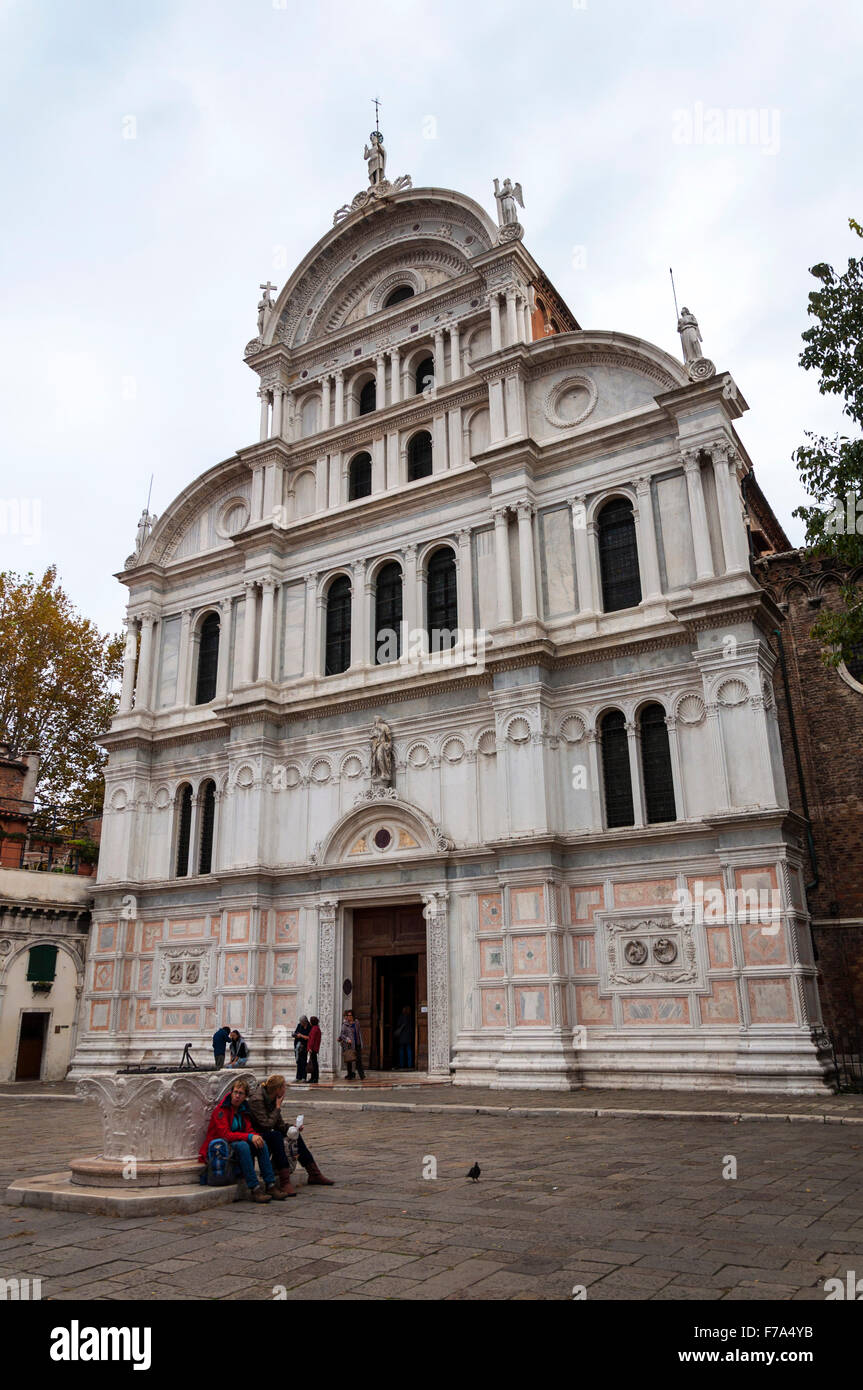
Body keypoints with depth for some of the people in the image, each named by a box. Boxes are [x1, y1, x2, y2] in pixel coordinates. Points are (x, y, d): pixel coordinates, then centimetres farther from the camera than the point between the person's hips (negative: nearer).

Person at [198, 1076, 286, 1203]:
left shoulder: (244, 1109, 8)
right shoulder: (221, 1110, -14)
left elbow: (249, 1130, 4)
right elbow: (225, 1135, -23)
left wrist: (256, 1136, -21)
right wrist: (250, 1137, -30)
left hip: (237, 1145, 7)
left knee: (261, 1144, -18)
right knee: (242, 1145, -35)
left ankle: (271, 1185, -20)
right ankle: (254, 1189, -36)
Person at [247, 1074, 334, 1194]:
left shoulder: (273, 1099, 5)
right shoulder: (257, 1100, -22)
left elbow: (279, 1124, 9)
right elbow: (267, 1124, -29)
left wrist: (291, 1127, -9)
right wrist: (278, 1108, -19)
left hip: (269, 1134, 9)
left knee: (295, 1135, 1)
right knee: (276, 1136, -33)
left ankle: (314, 1175, 8)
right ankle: (285, 1183, -40)